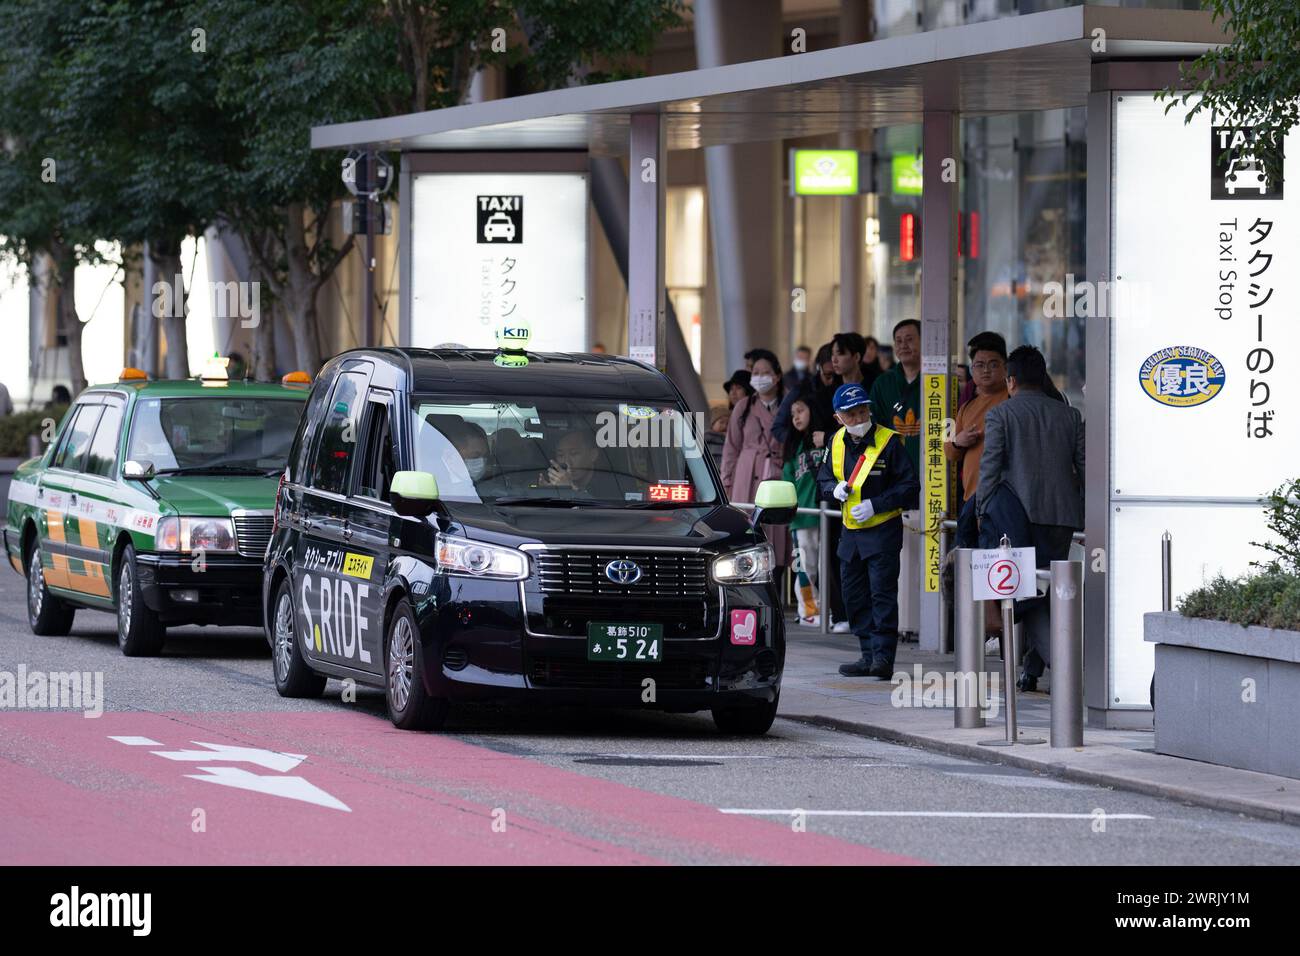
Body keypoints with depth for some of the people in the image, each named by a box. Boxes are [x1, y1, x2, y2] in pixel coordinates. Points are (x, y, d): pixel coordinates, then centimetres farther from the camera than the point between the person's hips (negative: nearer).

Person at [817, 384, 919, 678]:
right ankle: (868, 656, 17)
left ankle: (883, 656, -12)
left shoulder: (888, 441, -11)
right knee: (855, 596, 9)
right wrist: (834, 489, -6)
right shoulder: (837, 443, 6)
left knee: (882, 593, -11)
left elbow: (909, 486, -11)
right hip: (851, 532, 7)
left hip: (883, 530, -7)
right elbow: (823, 480, 18)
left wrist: (875, 505, -18)